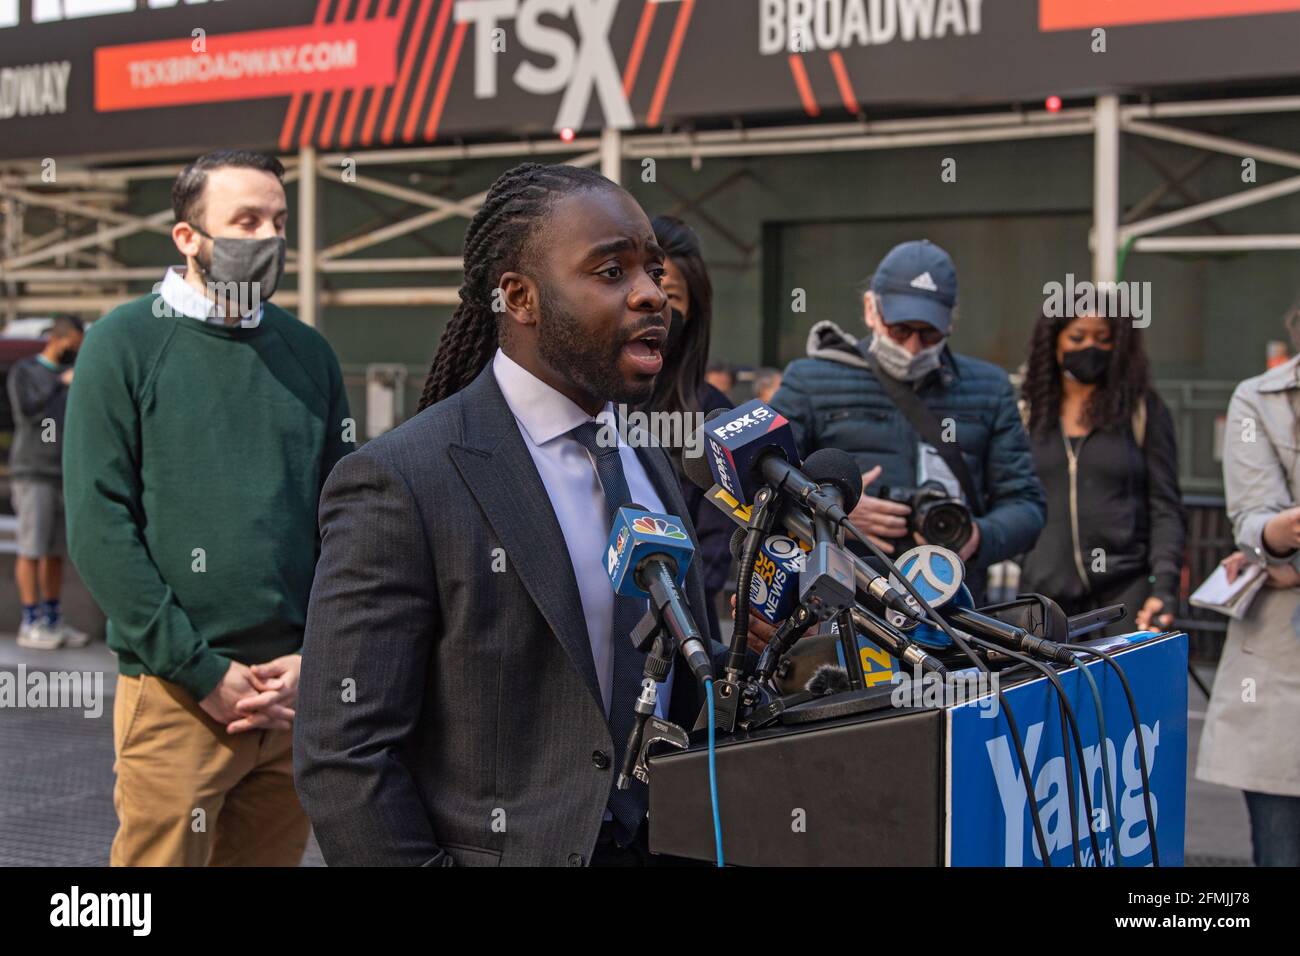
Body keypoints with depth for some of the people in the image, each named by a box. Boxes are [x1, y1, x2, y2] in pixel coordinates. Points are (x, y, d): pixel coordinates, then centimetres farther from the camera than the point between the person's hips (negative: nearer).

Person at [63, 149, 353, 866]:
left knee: (273, 853, 12)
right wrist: (204, 673, -13)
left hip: (296, 693, 4)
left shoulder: (308, 353, 10)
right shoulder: (126, 343, -2)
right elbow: (99, 525, -9)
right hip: (174, 697, -4)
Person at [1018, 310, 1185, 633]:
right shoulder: (1030, 412, 10)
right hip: (1044, 592, 3)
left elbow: (1166, 509, 1)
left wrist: (1164, 587, -11)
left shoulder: (1144, 411, 4)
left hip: (1126, 585, -2)